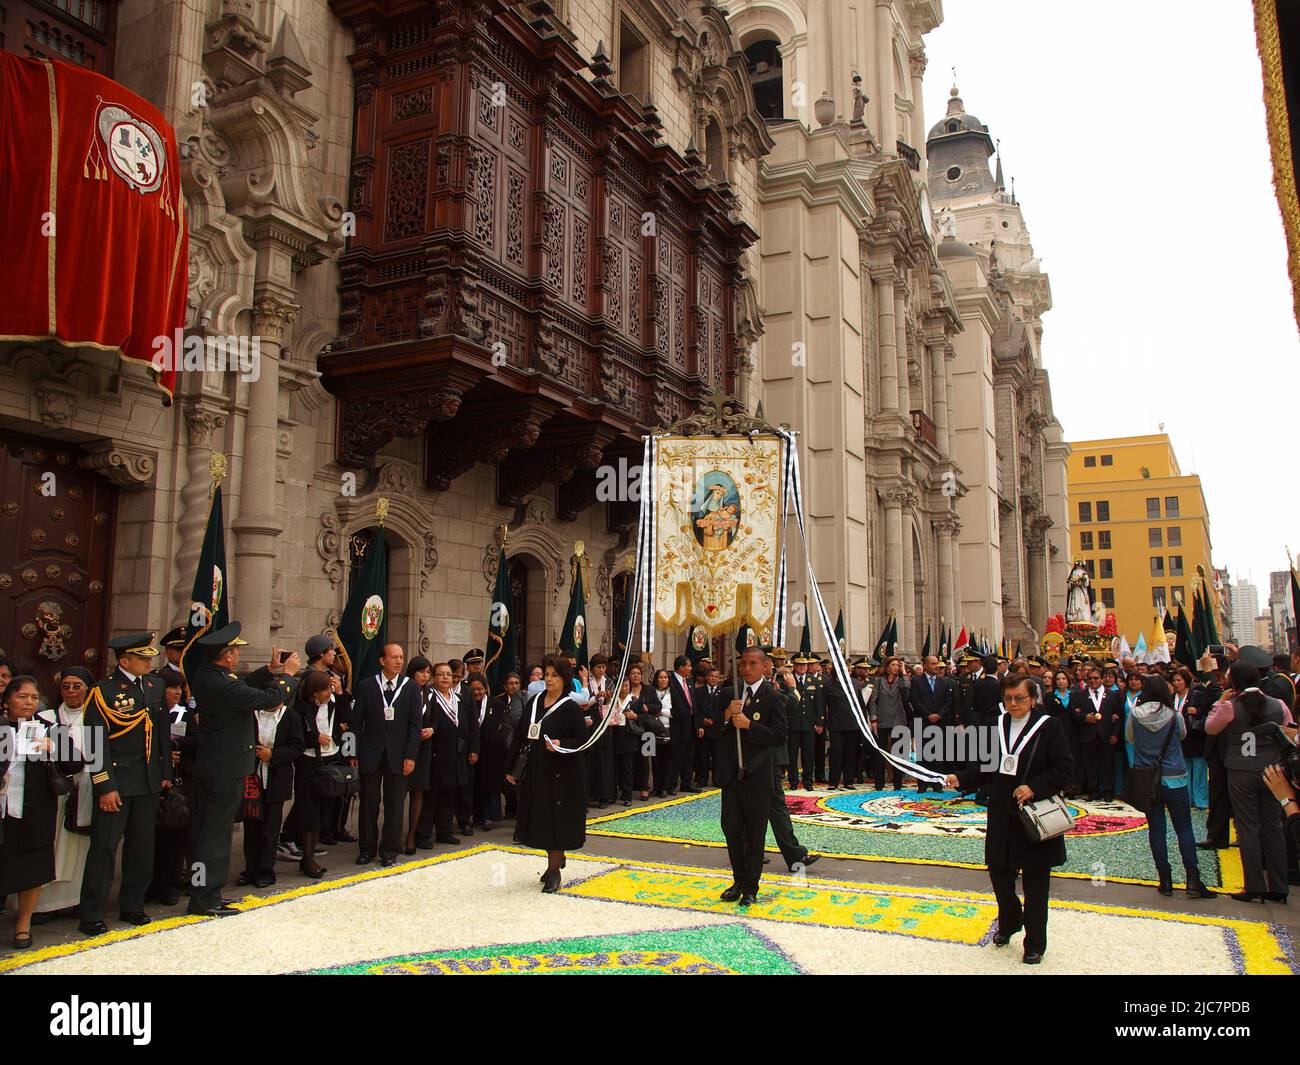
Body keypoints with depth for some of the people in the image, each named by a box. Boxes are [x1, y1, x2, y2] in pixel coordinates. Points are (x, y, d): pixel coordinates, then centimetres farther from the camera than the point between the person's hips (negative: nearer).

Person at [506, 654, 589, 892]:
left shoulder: (571, 707, -9)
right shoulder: (534, 702, 7)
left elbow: (583, 740, -10)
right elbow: (519, 735, 10)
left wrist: (561, 745, -28)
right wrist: (512, 767, 9)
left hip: (561, 773, -6)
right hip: (535, 771, 6)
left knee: (556, 819, 0)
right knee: (539, 818, 13)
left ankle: (554, 870, 14)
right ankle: (557, 858, 36)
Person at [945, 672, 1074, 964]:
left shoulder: (1049, 727, -10)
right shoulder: (998, 726, 6)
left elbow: (1064, 770, -12)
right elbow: (987, 768, 11)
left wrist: (1034, 787, -24)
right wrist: (960, 779, -3)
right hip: (1002, 817, 5)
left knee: (1035, 882, 6)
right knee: (998, 871, 14)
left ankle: (1034, 943, 21)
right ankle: (1008, 922, 40)